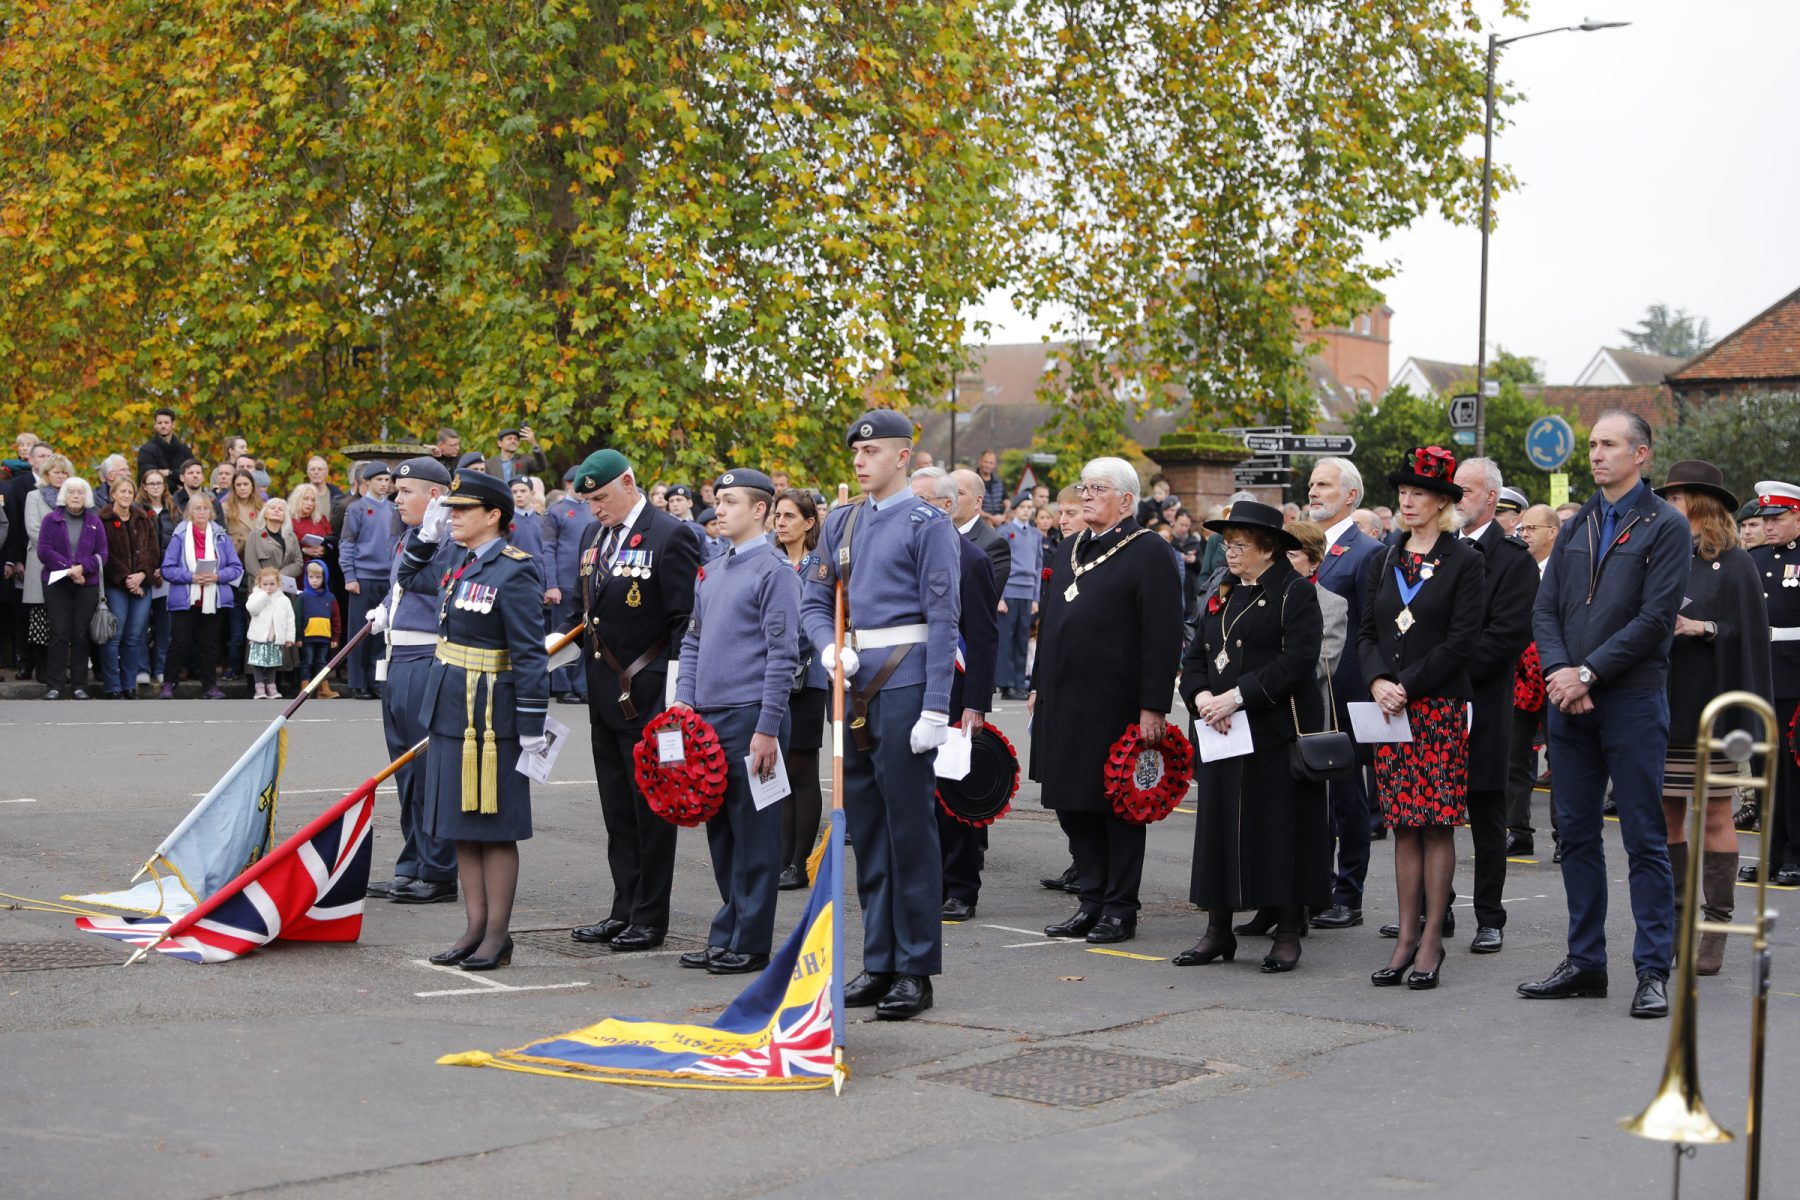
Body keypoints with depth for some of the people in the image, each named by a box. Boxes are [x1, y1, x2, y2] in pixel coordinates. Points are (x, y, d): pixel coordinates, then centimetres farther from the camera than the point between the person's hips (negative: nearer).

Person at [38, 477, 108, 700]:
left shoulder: (94, 522, 9)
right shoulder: (51, 519, 4)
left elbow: (101, 554, 3)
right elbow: (44, 551, -4)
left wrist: (82, 568, -14)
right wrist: (69, 569, -13)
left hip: (87, 585, 1)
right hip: (56, 584, -1)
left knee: (81, 635, 1)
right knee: (59, 634, -5)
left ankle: (79, 686, 5)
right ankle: (55, 686, -2)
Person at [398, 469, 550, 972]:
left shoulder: (515, 572, -14)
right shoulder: (460, 564, 10)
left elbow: (530, 656, -16)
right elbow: (410, 577, 32)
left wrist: (533, 729, -17)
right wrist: (425, 534, 15)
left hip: (491, 720, -9)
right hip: (451, 714, 9)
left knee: (495, 829, 0)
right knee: (462, 828, 12)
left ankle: (498, 935, 7)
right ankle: (475, 929, 19)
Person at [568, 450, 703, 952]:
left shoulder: (671, 536, -11)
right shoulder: (593, 536, 13)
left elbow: (685, 623, -14)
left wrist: (674, 700, -17)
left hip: (647, 694, -8)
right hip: (605, 693, 8)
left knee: (651, 807, 0)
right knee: (617, 810, 12)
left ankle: (650, 918, 6)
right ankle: (624, 911, 19)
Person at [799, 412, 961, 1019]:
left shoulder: (928, 524, -5)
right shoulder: (842, 521, 13)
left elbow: (943, 620, -10)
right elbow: (815, 600, 16)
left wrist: (936, 709, -16)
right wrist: (829, 647, -7)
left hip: (904, 685, -7)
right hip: (854, 686, 7)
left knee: (910, 827, -3)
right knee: (865, 827, 10)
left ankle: (916, 970, 3)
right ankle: (878, 963, 18)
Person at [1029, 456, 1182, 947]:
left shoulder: (1149, 552, -8)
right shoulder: (1069, 551, 16)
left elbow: (1164, 635, -13)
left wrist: (1153, 707, -17)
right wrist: (1039, 685, 18)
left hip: (1116, 705, -7)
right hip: (1064, 702, 7)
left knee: (1119, 807, 1)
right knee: (1072, 805, 9)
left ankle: (1121, 909, 9)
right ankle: (1092, 901, 19)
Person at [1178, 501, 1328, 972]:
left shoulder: (1297, 592, -5)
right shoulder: (1221, 596, 18)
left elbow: (1296, 662, -16)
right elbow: (1194, 657, 15)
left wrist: (1237, 696, -20)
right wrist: (1202, 696, -7)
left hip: (1278, 734, -7)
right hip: (1223, 735, 7)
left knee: (1281, 830, -3)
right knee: (1219, 827, 6)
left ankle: (1288, 933, 5)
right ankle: (1217, 932, 13)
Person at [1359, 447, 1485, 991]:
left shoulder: (1465, 562, -3)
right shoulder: (1384, 562, 13)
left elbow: (1460, 642, -9)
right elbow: (1366, 632, 11)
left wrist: (1407, 686, -14)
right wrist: (1378, 681, -8)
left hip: (1441, 706, -5)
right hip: (1389, 705, 5)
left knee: (1437, 824, -2)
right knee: (1404, 824, 5)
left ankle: (1432, 941, 1)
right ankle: (1406, 939, 8)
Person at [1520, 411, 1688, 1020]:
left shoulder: (1665, 527, -3)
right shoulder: (1575, 528, 15)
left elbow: (1656, 618, -11)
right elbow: (1545, 609, 9)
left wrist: (1587, 673, -14)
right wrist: (1560, 674, -8)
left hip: (1633, 701, -6)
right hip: (1570, 701, 6)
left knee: (1645, 839, -2)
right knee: (1576, 834, 10)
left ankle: (1653, 971, 1)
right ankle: (1585, 962, 18)